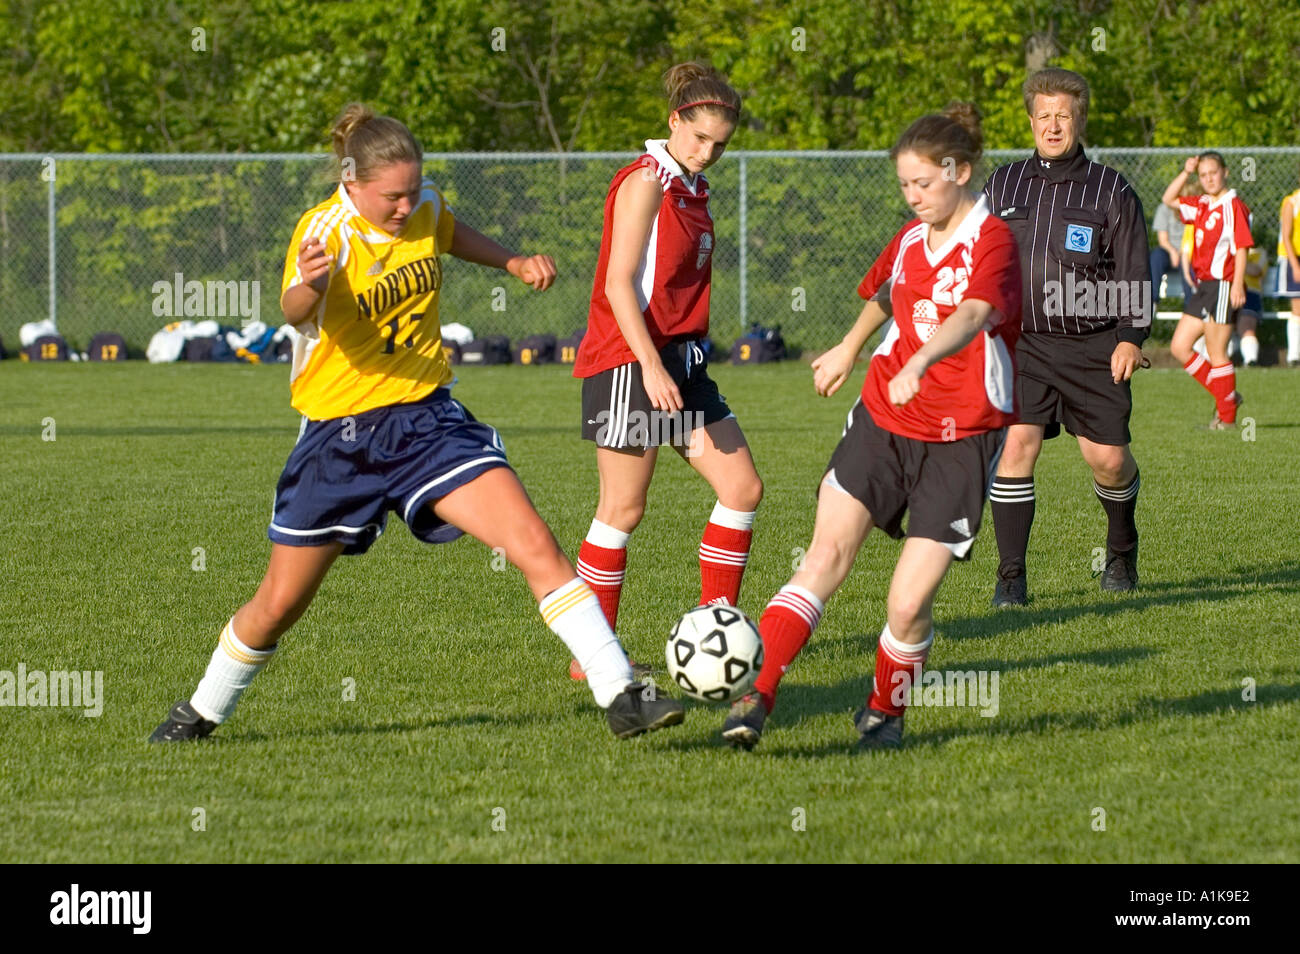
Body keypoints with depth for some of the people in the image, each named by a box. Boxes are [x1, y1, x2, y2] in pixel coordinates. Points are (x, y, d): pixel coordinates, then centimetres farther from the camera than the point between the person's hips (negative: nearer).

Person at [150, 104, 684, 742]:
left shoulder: (423, 206, -3)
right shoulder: (326, 232, -20)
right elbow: (296, 312, -42)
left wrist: (512, 262, 10)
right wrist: (309, 287, -65)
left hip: (427, 418, 3)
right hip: (340, 432, -3)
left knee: (535, 546, -15)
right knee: (279, 603, 8)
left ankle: (618, 695, -13)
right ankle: (203, 711, 34)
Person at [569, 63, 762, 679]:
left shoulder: (692, 189, 14)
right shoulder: (646, 183, -12)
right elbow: (619, 285, -18)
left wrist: (678, 363, 19)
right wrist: (651, 368, -23)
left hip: (680, 361, 9)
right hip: (629, 360, -9)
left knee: (742, 489, 3)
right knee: (623, 511, -5)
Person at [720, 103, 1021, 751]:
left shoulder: (992, 241, -14)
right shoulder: (911, 238, 8)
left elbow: (972, 316, -35)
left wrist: (919, 362, -53)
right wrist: (850, 349, 44)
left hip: (960, 442, -5)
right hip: (882, 421, 5)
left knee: (909, 602, -9)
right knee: (828, 552, -14)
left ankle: (885, 712, 19)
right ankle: (757, 697, -18)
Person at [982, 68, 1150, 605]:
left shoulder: (1112, 192, 3)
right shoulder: (1002, 186, 10)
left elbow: (1135, 273, 3)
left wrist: (1131, 338, -7)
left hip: (1093, 347, -1)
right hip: (1021, 341, 1)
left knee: (1108, 460, -2)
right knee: (1016, 444, -15)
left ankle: (1122, 548, 30)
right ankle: (1011, 575, -9)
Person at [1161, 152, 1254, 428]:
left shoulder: (1233, 206, -11)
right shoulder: (1202, 206, 13)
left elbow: (1241, 248, -16)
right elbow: (1169, 199, 25)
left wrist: (1237, 285, -22)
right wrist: (1186, 172, 12)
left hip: (1222, 285, -9)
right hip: (1203, 286, 9)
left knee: (1216, 353, -5)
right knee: (1179, 347, 8)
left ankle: (1227, 417, 5)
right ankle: (1226, 395, 16)